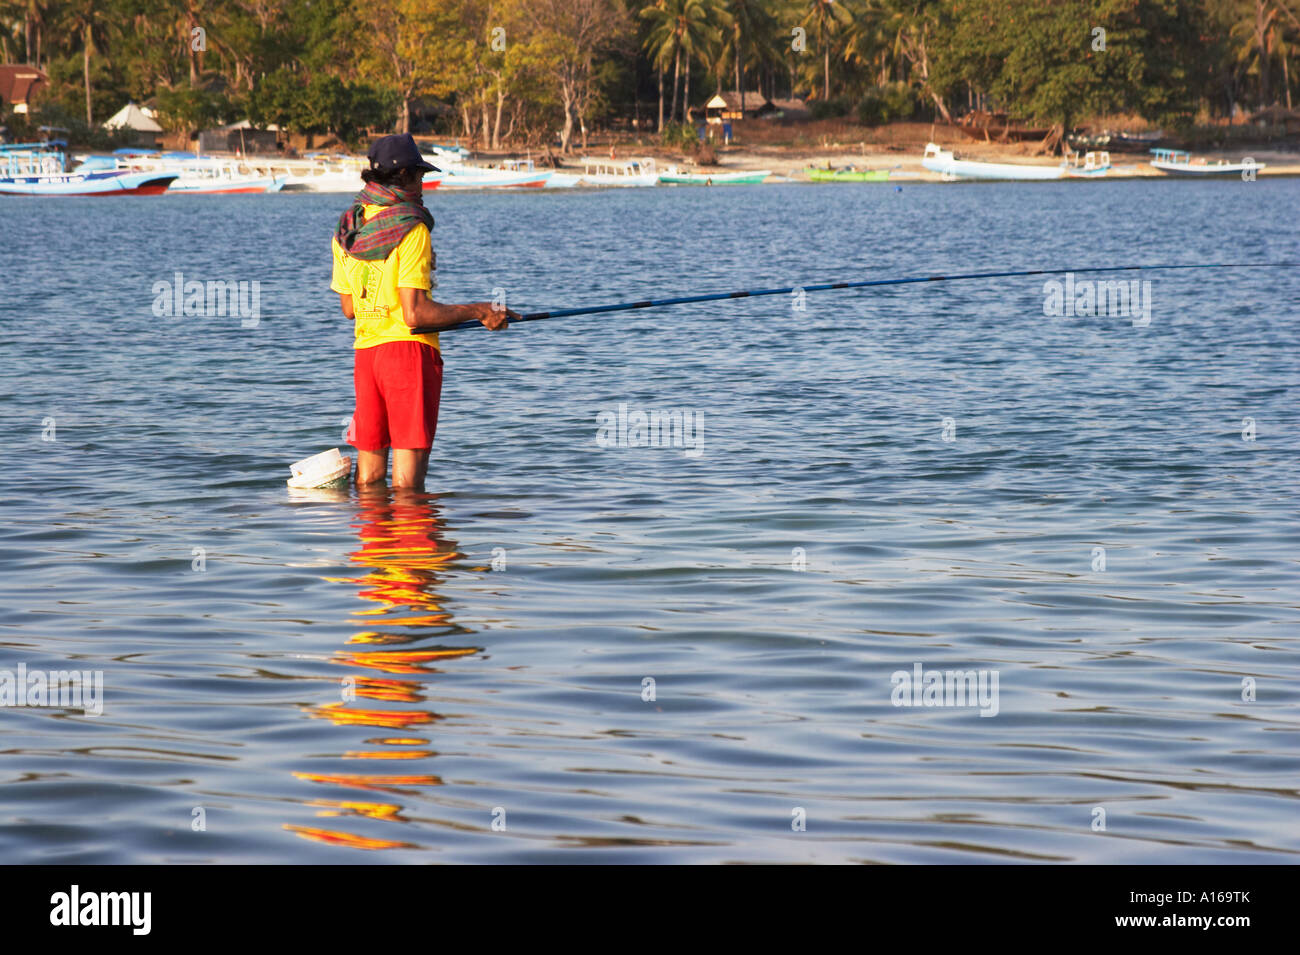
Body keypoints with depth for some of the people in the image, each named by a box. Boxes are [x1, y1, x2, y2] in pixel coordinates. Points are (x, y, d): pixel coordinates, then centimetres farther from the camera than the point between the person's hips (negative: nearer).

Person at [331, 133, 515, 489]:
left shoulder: (347, 229, 9)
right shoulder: (410, 229, -12)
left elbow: (349, 308, 14)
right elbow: (415, 313, -17)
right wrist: (477, 311, -8)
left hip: (365, 351, 7)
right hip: (409, 350, -7)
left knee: (369, 471, 11)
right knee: (410, 460, -2)